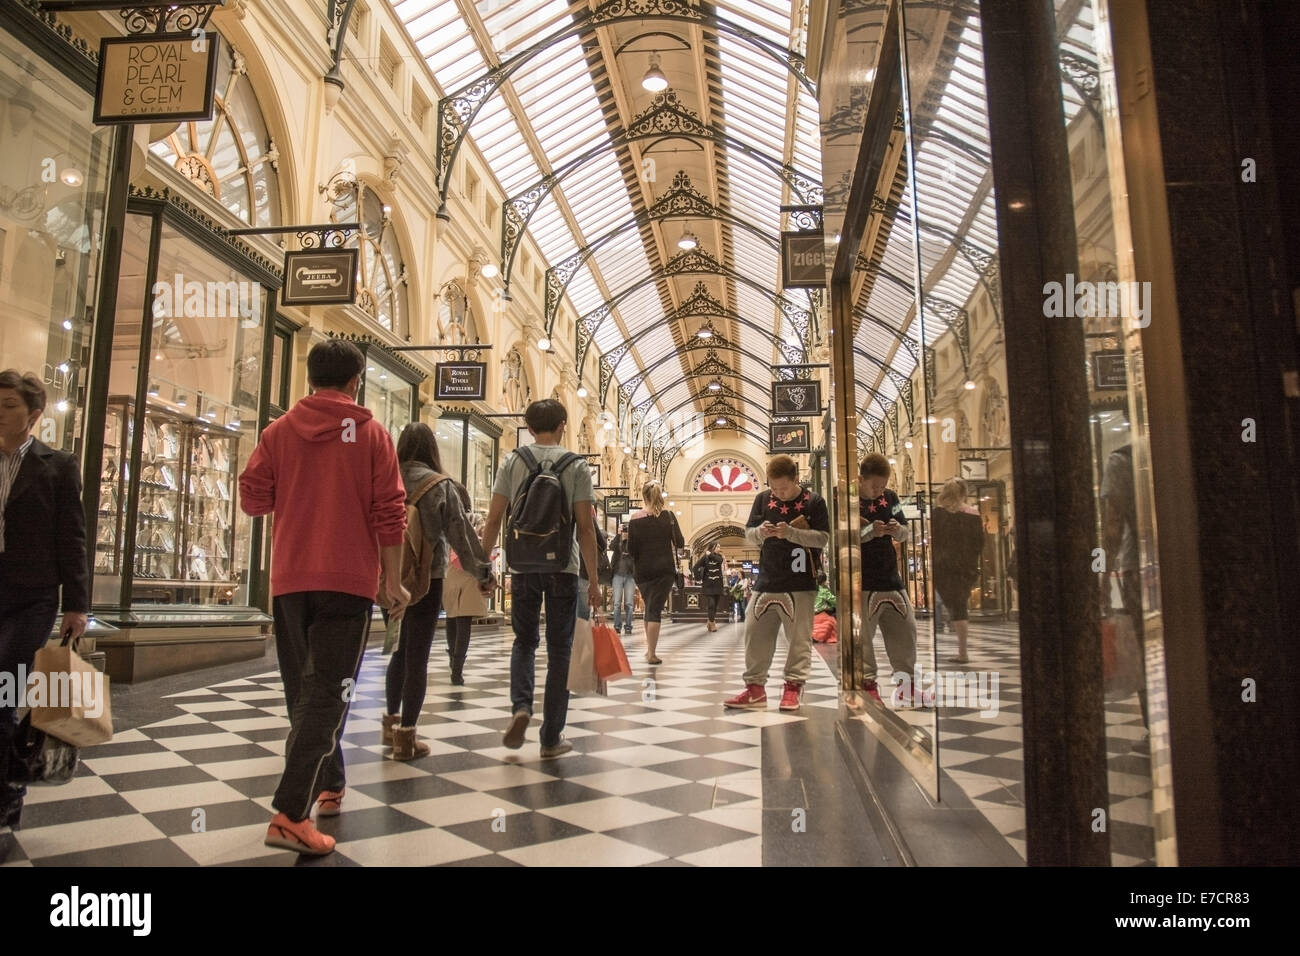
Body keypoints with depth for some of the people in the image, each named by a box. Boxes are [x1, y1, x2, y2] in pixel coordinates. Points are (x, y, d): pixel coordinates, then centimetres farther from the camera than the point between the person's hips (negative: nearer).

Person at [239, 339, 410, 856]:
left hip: (289, 579, 3)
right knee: (327, 694, -3)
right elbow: (389, 512, -7)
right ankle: (289, 814, -12)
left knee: (304, 690, 17)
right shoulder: (371, 434, -2)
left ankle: (328, 785, 31)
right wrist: (393, 581, 0)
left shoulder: (279, 431, 4)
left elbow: (253, 498, 3)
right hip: (348, 580, -3)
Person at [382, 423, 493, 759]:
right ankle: (406, 735, 5)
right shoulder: (441, 486, -8)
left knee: (400, 651, 20)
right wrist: (482, 572, 0)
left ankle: (391, 722, 31)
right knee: (418, 657, 2)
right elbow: (461, 533, -8)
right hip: (426, 578, -4)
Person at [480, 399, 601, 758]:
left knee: (524, 641, 18)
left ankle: (521, 705, -6)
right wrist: (594, 580, 0)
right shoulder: (576, 465, -1)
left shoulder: (513, 461, 3)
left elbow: (493, 519, -1)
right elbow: (586, 528, -5)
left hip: (523, 566, 1)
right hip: (563, 567, -1)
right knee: (559, 649, 7)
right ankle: (551, 738, 11)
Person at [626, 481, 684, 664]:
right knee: (655, 609, -3)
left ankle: (649, 648, 26)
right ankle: (651, 654, -10)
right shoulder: (668, 516, -4)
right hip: (664, 569, -2)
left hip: (643, 570, 2)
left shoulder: (635, 519, -2)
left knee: (649, 607, 19)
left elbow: (630, 549, -2)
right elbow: (680, 543, -1)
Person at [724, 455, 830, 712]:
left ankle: (793, 687, 13)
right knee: (755, 636, 6)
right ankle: (755, 688, 16)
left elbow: (823, 538, -9)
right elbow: (748, 534, 9)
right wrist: (760, 532, -14)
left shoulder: (813, 501, -3)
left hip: (800, 584, -4)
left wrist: (790, 532, -20)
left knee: (799, 639, 2)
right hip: (766, 582, 4)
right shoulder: (763, 499, 7)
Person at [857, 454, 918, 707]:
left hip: (891, 579, 6)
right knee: (862, 636, -4)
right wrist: (870, 531, -23)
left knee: (905, 630, 11)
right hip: (862, 583, -6)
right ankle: (868, 684, 8)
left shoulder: (890, 498, 10)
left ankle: (906, 683, 24)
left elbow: (905, 534, 16)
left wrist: (897, 529, -7)